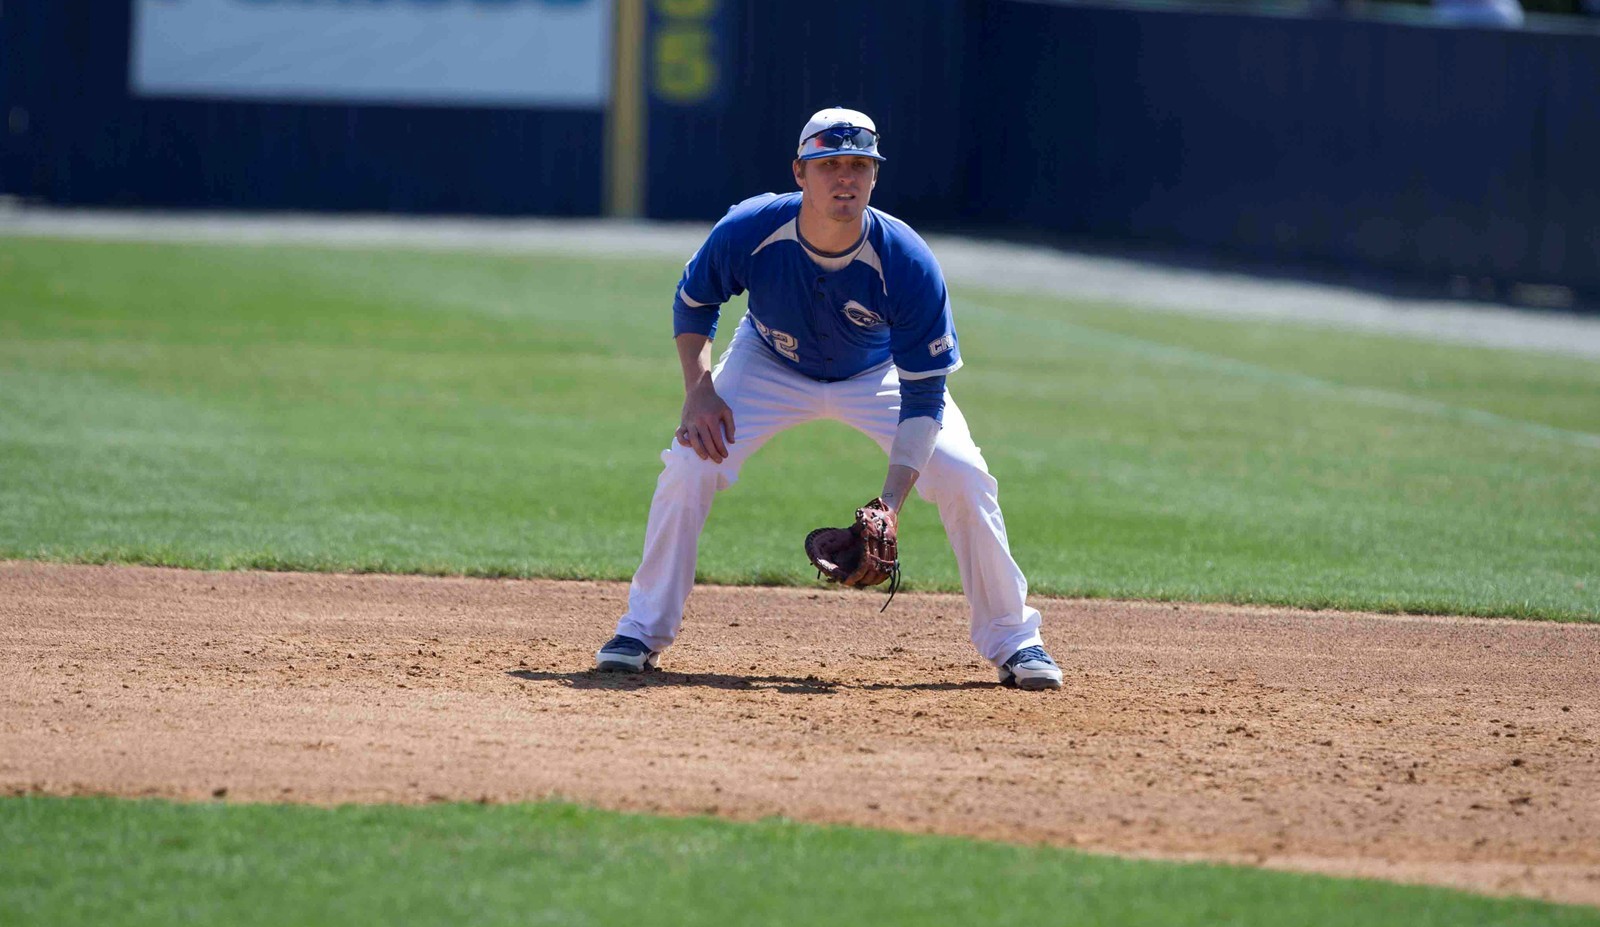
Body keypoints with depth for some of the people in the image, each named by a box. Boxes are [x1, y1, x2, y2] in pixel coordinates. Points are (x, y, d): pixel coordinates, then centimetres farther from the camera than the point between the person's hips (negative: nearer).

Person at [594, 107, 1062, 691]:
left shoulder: (907, 263, -34)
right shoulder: (748, 232, -31)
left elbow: (923, 395, -28)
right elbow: (693, 304, -8)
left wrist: (892, 501, -38)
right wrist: (699, 391, -24)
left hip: (879, 374, -1)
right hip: (770, 367, 1)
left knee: (963, 478, -18)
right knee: (689, 464, -19)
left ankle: (1013, 641, 1)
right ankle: (644, 632, -1)